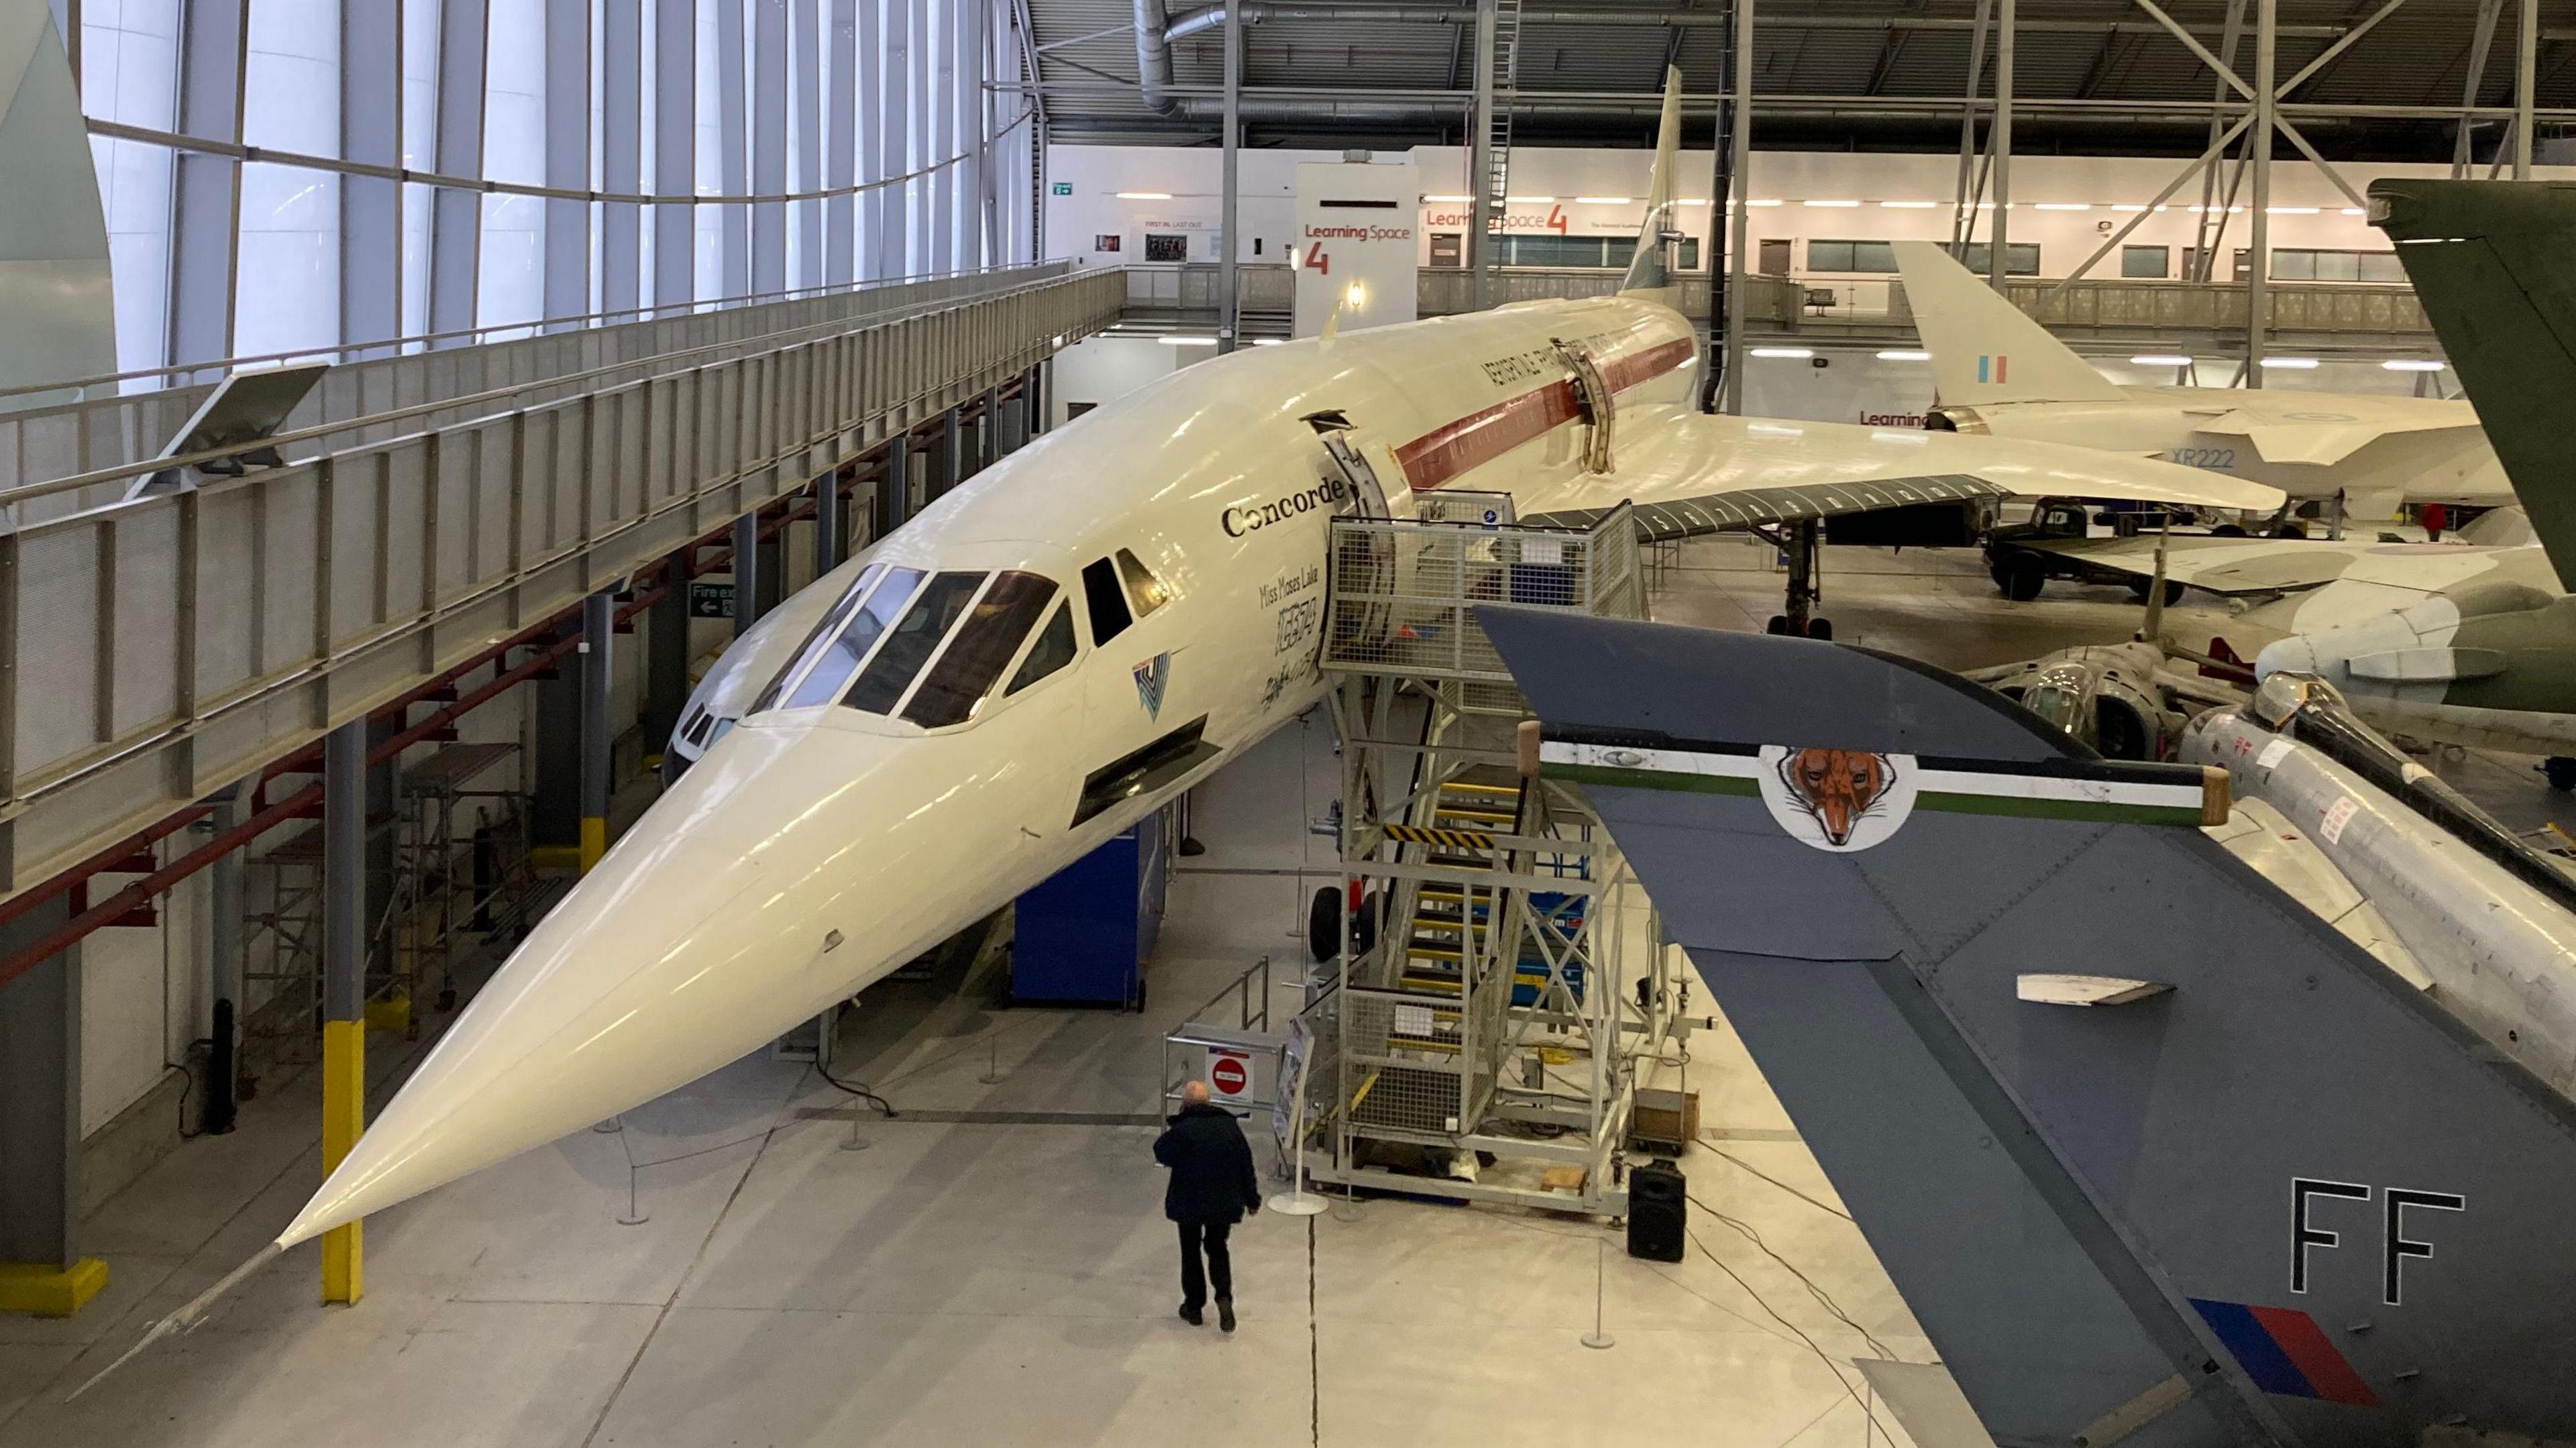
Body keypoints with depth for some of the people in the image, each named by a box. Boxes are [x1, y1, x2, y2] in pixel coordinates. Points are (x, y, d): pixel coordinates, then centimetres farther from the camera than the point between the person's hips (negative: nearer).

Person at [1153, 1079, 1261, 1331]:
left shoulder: (1182, 1129, -18)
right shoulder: (1229, 1126, -3)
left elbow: (1161, 1153, -4)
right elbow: (1246, 1165, 2)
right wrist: (1252, 1199, 12)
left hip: (1189, 1202, -3)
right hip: (1224, 1203, 3)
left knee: (1191, 1251, 14)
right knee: (1217, 1248, 19)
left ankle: (1194, 1307, 20)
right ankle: (1224, 1297, -2)